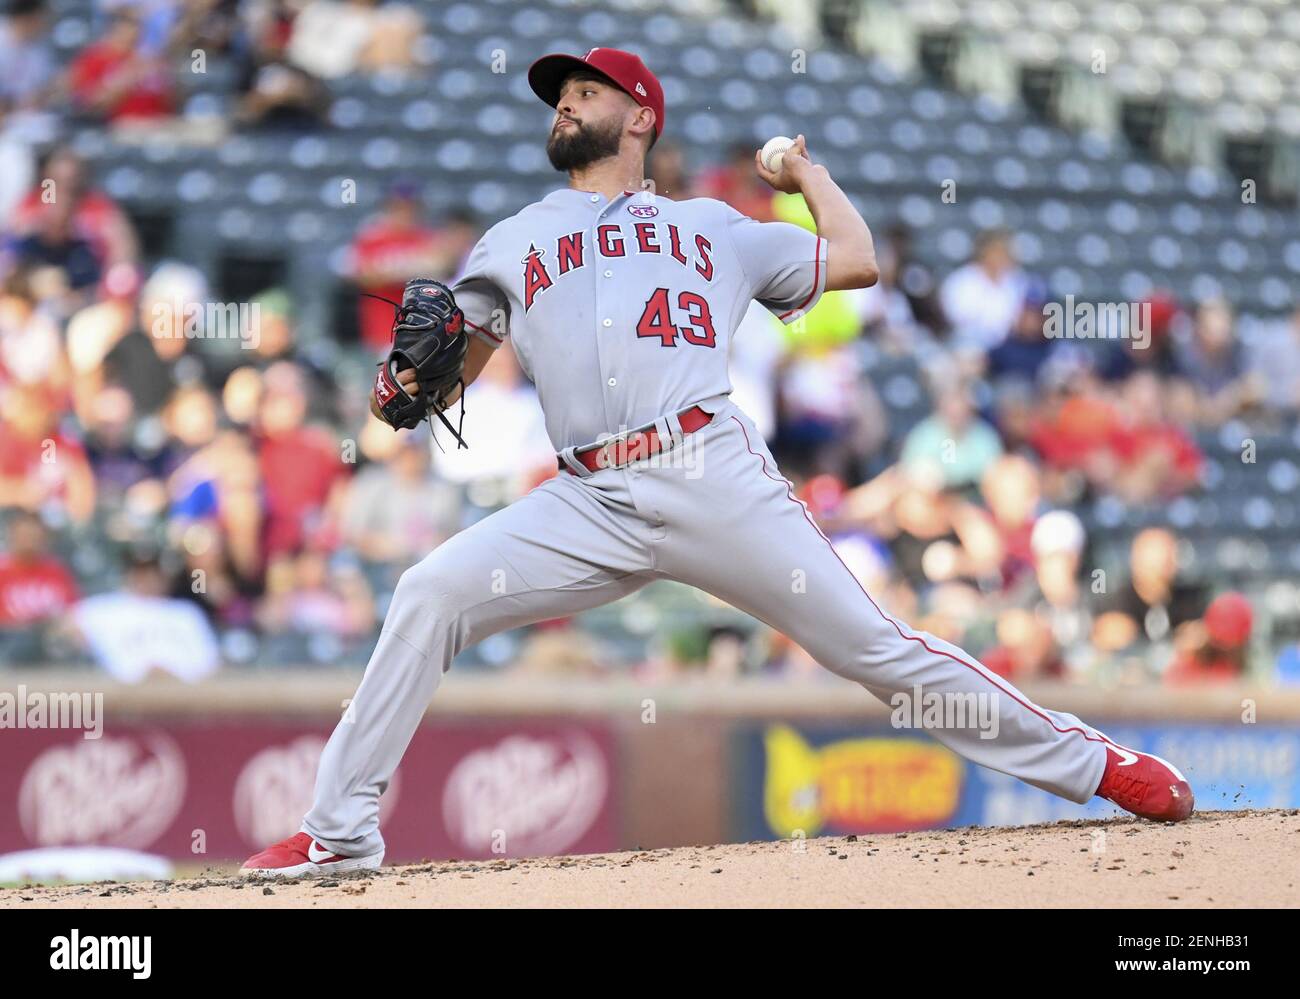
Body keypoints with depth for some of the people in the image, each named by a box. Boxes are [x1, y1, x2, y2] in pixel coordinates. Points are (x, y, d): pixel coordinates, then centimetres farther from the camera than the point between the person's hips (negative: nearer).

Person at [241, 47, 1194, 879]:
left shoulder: (712, 227, 23)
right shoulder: (514, 242, 26)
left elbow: (857, 260, 23)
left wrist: (809, 173, 36)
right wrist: (409, 381, -2)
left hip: (714, 476, -2)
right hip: (587, 502, 2)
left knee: (870, 643, -7)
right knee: (429, 597, -17)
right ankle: (343, 829, -11)